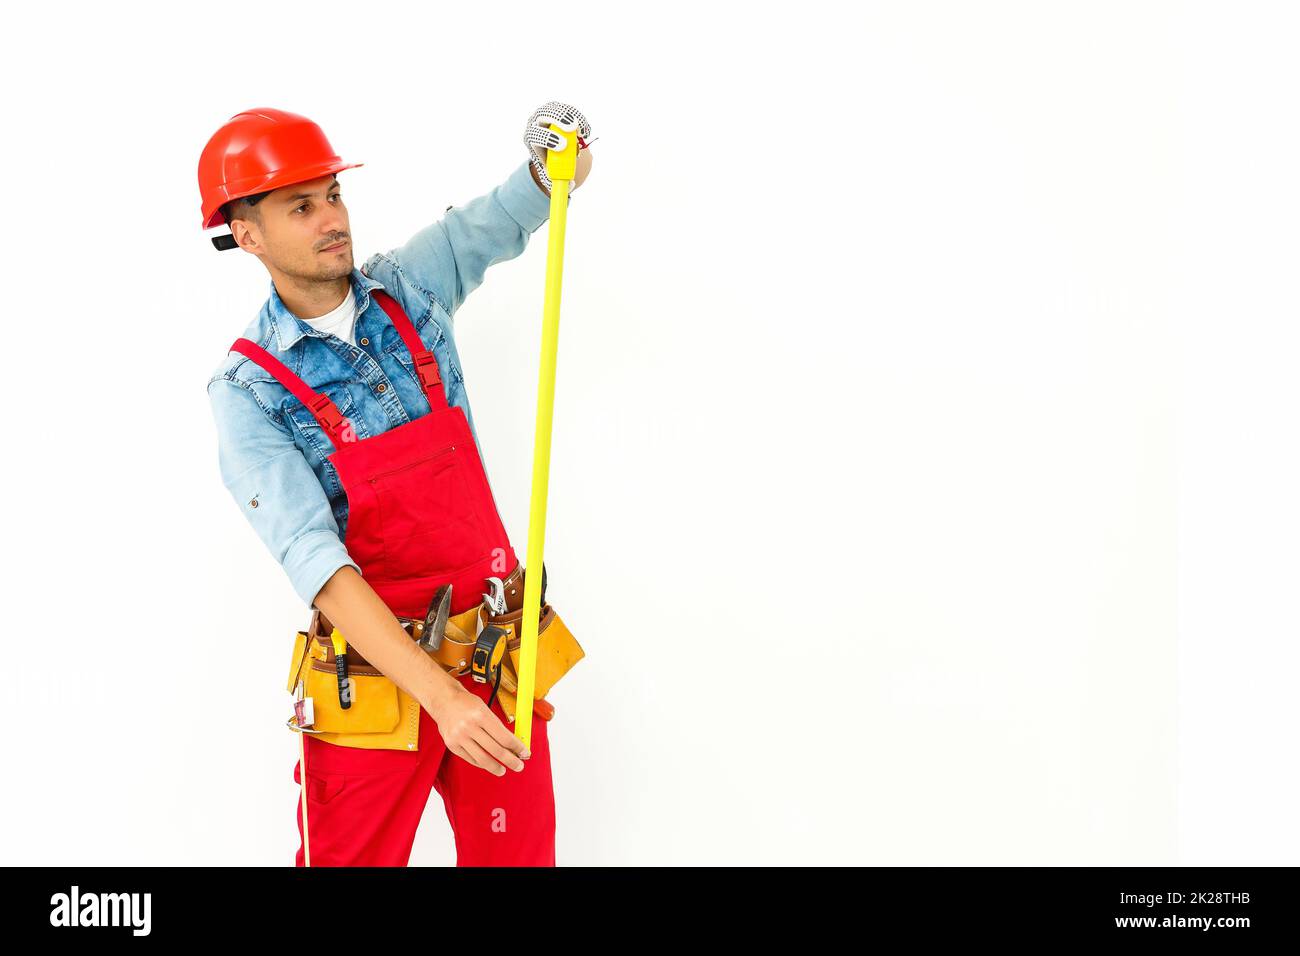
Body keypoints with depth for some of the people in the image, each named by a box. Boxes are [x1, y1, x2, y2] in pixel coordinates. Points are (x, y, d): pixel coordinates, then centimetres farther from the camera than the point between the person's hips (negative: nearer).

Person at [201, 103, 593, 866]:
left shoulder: (406, 288, 2)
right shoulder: (249, 389, -11)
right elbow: (314, 559, -20)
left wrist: (556, 169, -19)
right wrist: (440, 696, -30)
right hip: (377, 671, -4)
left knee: (519, 853, 10)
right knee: (353, 856, 5)